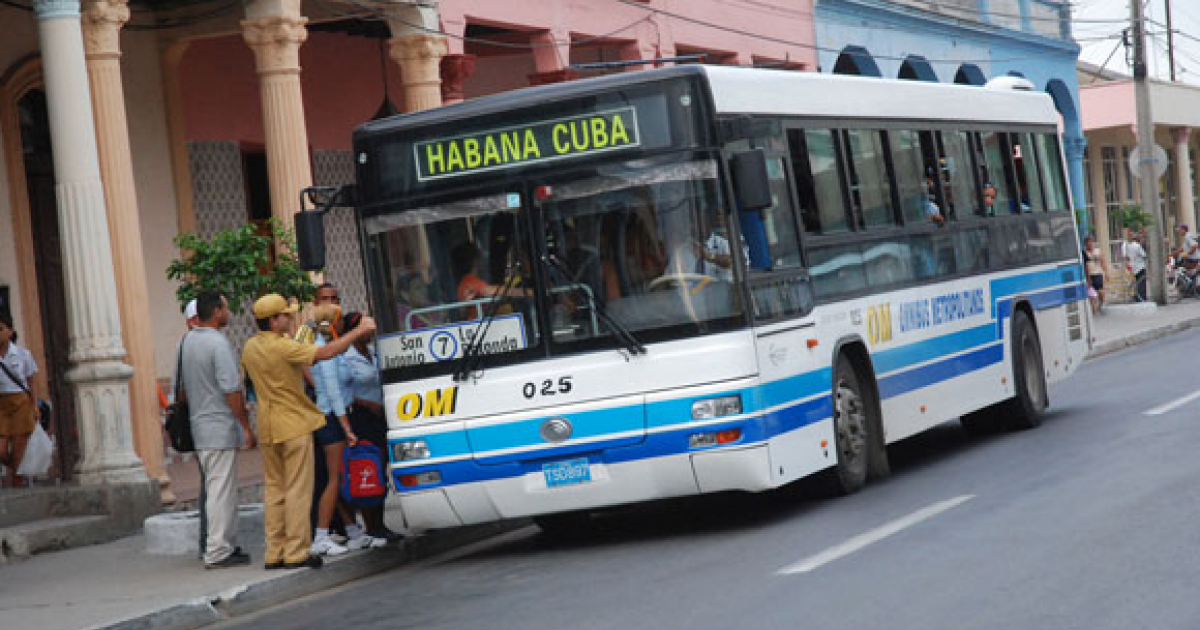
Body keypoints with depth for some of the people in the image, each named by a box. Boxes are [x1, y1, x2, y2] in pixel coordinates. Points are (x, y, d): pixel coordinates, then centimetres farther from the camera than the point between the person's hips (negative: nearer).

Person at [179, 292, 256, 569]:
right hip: (221, 428, -9)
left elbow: (183, 388, 18)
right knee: (221, 491, -6)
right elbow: (232, 390, -19)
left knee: (215, 488, 15)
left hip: (198, 428, 9)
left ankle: (226, 544, 20)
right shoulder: (218, 343, -16)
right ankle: (218, 551, -5)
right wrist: (246, 427, -14)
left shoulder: (188, 341, 11)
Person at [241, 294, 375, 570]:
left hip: (267, 427, 7)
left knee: (273, 488, 11)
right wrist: (359, 330, -19)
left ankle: (274, 552, 11)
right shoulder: (283, 347, -18)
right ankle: (296, 552, -5)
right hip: (294, 425, -7)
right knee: (297, 489, -3)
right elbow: (325, 353, -23)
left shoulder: (250, 347, 7)